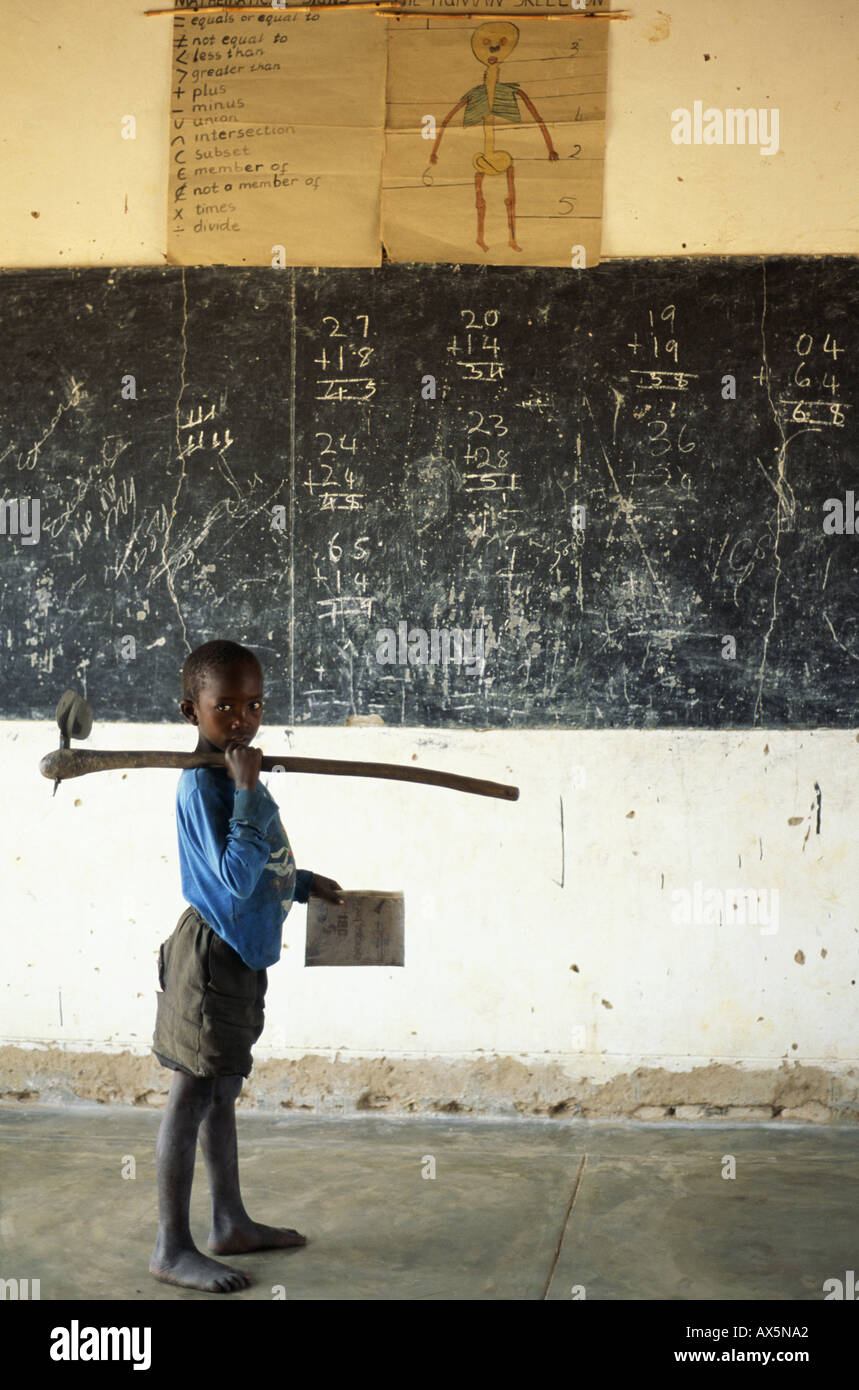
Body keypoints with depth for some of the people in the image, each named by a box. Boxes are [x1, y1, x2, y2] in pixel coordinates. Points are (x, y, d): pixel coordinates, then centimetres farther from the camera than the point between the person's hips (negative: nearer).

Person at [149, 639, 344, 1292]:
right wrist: (247, 791, -31)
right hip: (214, 956, -10)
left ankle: (231, 1222, 30)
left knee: (221, 1091, 18)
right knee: (194, 1094, -3)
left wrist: (303, 882, 28)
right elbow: (236, 878, -30)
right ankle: (173, 1248, 6)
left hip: (241, 958, 10)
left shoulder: (235, 773, 10)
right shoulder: (204, 783, -20)